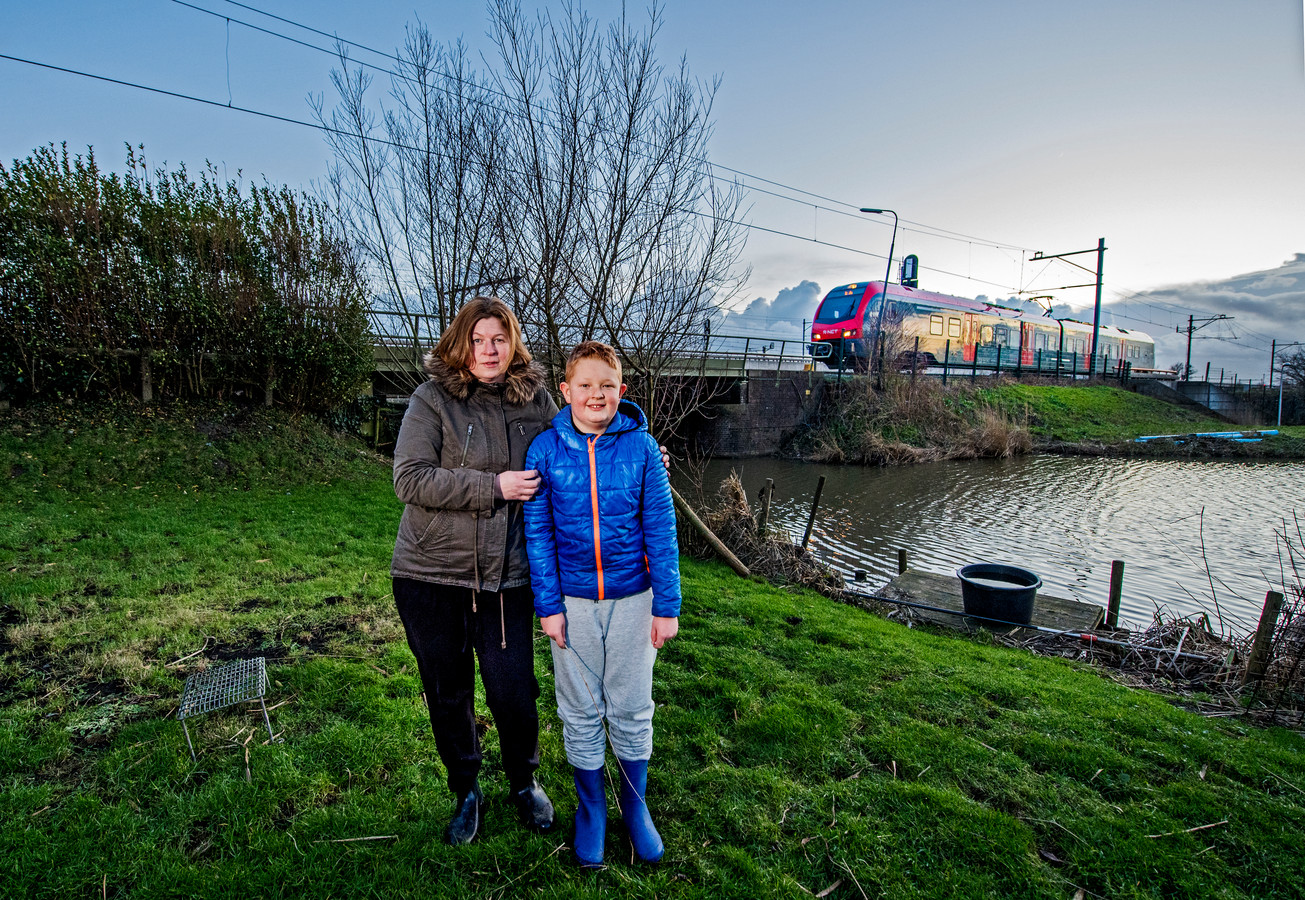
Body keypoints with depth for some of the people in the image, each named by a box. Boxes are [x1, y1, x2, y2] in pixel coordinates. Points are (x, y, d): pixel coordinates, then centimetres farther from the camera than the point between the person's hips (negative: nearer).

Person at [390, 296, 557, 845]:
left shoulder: (536, 400, 3)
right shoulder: (432, 399, -6)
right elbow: (410, 479, -16)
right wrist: (494, 488, -20)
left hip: (505, 577, 1)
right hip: (431, 574, -1)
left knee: (514, 694, 5)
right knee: (447, 692, 14)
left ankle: (524, 783, 36)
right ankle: (465, 791, 39)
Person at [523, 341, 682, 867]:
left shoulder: (641, 447, -9)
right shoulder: (545, 449, -8)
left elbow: (660, 530, -5)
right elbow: (538, 533, -3)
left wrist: (667, 605, -4)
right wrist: (548, 605, -5)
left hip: (632, 598, 0)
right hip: (572, 599, 1)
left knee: (632, 709, 14)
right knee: (580, 710, 16)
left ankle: (636, 804, 39)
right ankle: (590, 808, 39)